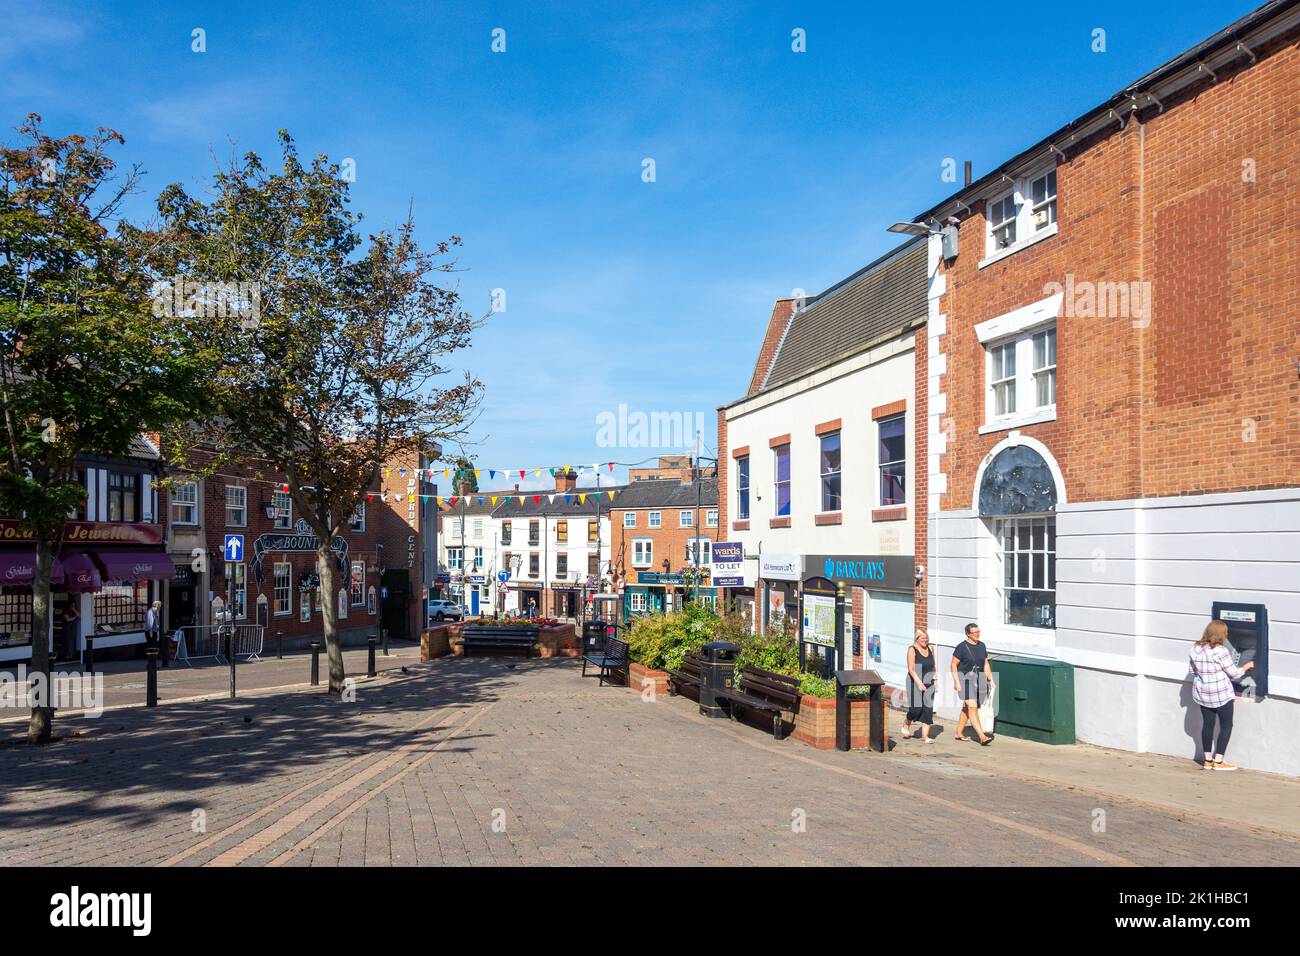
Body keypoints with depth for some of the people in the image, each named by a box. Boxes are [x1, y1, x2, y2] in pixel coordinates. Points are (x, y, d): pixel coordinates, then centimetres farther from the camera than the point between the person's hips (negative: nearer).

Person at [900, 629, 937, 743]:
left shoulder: (930, 649, 8)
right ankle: (906, 723, 22)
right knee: (916, 707, -9)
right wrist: (918, 682, -25)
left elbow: (932, 666, 18)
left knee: (928, 708, -1)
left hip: (929, 683, 5)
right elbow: (911, 669, -15)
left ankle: (925, 735, 3)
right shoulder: (912, 650, -8)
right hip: (915, 683, -5)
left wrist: (934, 678, 13)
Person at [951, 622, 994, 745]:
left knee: (967, 708, 14)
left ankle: (959, 733, 25)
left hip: (979, 679, 7)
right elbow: (954, 665, -7)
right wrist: (956, 681, -13)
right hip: (965, 678, -7)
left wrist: (991, 680, 12)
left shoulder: (982, 645, 9)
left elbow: (986, 664, 17)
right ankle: (982, 737, -20)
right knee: (972, 707, -13)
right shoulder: (962, 647, -10)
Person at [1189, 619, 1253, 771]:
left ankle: (1208, 760, 16)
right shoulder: (1220, 651, -19)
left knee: (1207, 724, 13)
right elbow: (1234, 674, -10)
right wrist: (1247, 666, 6)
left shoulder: (1195, 649, 1)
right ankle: (1218, 761, 8)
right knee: (1226, 726, 8)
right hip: (1221, 696, -6)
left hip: (1202, 695, 6)